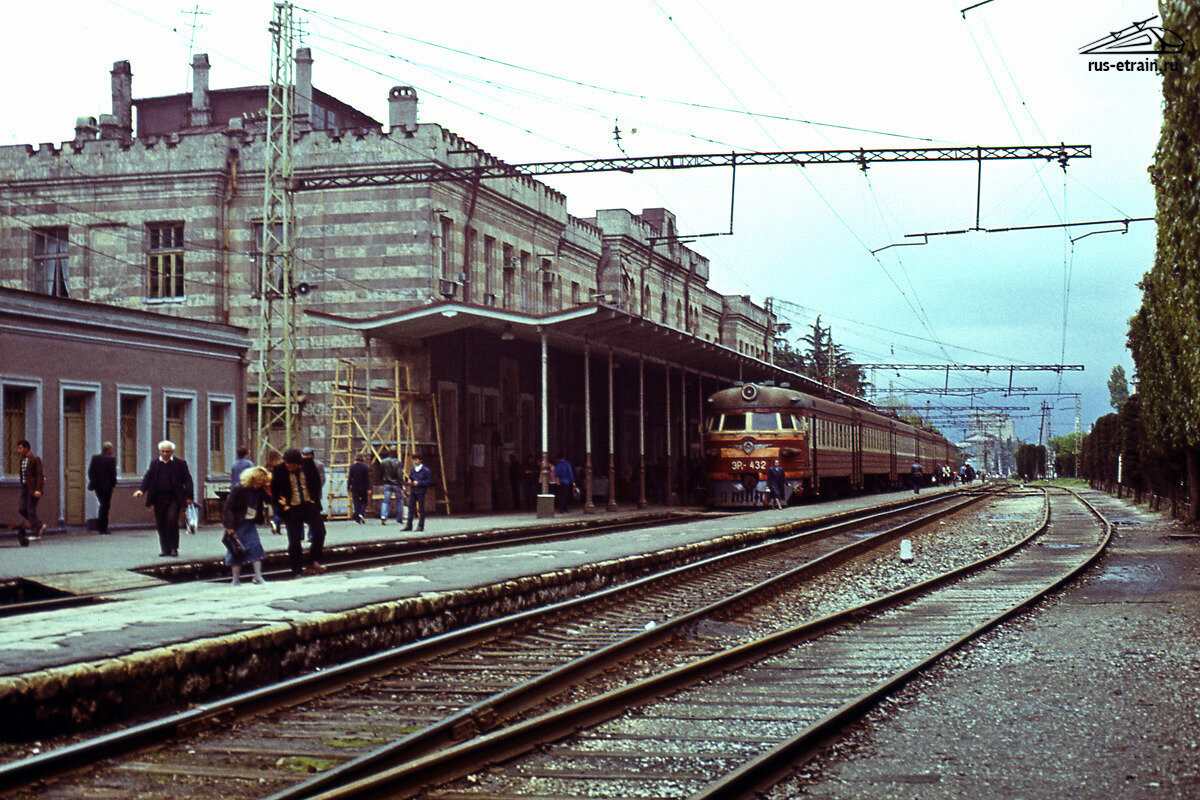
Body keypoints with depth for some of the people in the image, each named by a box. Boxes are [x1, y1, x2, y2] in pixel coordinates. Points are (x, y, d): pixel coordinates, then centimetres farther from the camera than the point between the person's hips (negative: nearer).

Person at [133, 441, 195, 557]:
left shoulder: (180, 463, 5)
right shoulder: (155, 463, 13)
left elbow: (188, 480, 4)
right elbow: (147, 477, 9)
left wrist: (189, 497, -4)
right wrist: (141, 490, -9)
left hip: (174, 499, -3)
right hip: (159, 498, 4)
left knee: (172, 521, -15)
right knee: (161, 525, 5)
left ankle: (174, 548, -5)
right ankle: (166, 549, 13)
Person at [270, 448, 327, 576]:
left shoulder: (309, 465, -5)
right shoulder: (279, 470, -9)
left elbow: (317, 483, 11)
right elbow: (274, 491, 4)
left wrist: (315, 500, 2)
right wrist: (282, 506, -4)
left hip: (310, 506, 2)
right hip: (292, 509, -1)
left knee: (320, 531, -12)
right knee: (294, 541, -1)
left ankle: (314, 562, 5)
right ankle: (297, 570, 11)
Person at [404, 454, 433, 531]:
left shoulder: (426, 470, -5)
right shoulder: (413, 469, 11)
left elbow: (430, 480, -8)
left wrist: (419, 483, -15)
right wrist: (409, 481, 1)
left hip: (421, 492, -5)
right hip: (413, 492, 5)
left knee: (421, 509, 0)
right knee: (411, 508, 3)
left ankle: (420, 526, 7)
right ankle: (409, 526, 8)